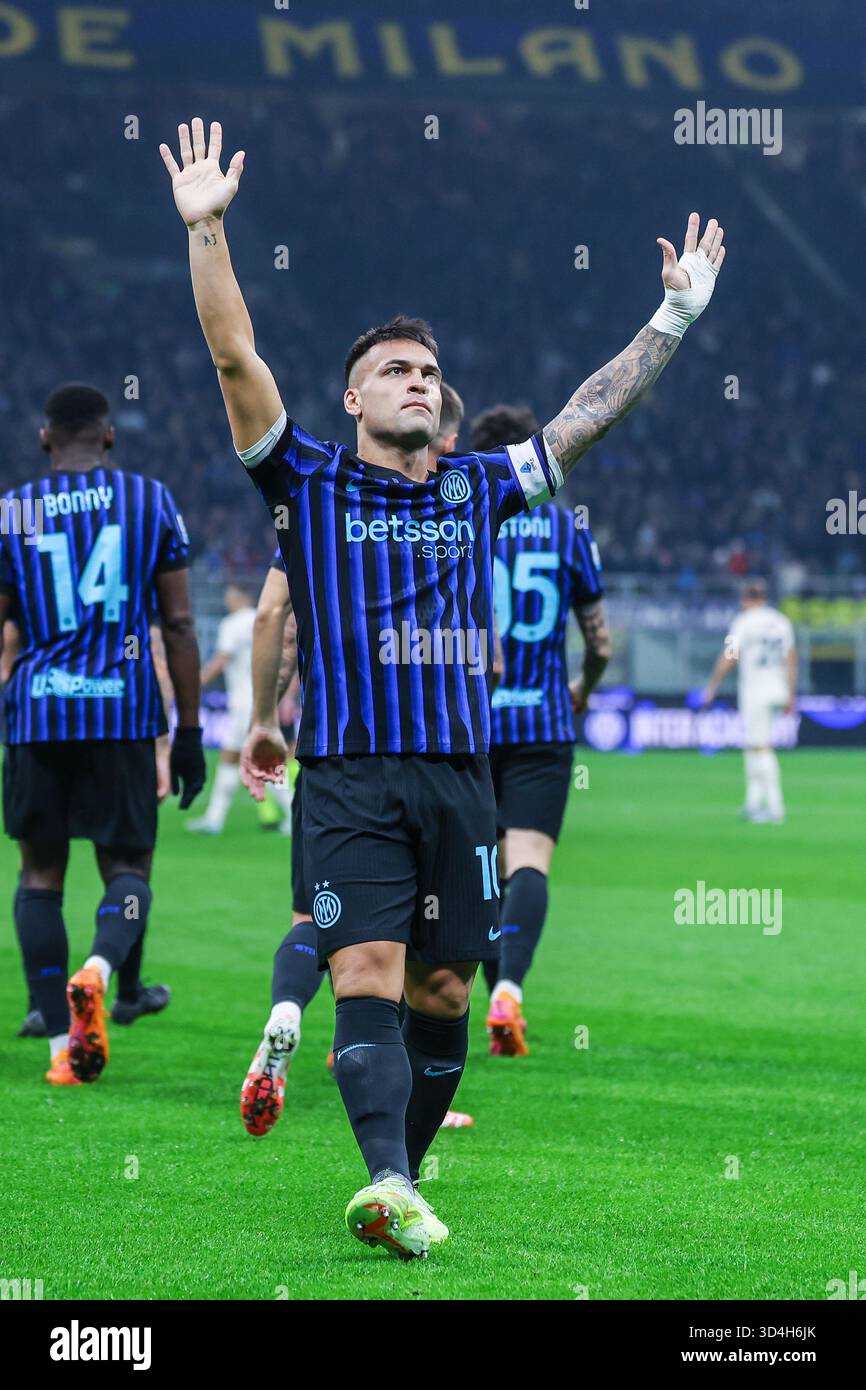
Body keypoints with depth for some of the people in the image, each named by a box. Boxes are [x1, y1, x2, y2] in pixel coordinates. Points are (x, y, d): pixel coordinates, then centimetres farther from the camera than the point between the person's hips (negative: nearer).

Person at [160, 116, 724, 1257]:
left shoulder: (478, 488, 15)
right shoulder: (311, 481, 6)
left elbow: (595, 407, 20)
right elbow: (234, 355, -4)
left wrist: (677, 314, 18)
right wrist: (206, 231, -13)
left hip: (461, 776, 4)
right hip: (352, 776, -4)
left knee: (443, 991, 5)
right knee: (369, 971, -16)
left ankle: (403, 1181, 16)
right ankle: (387, 1185, -29)